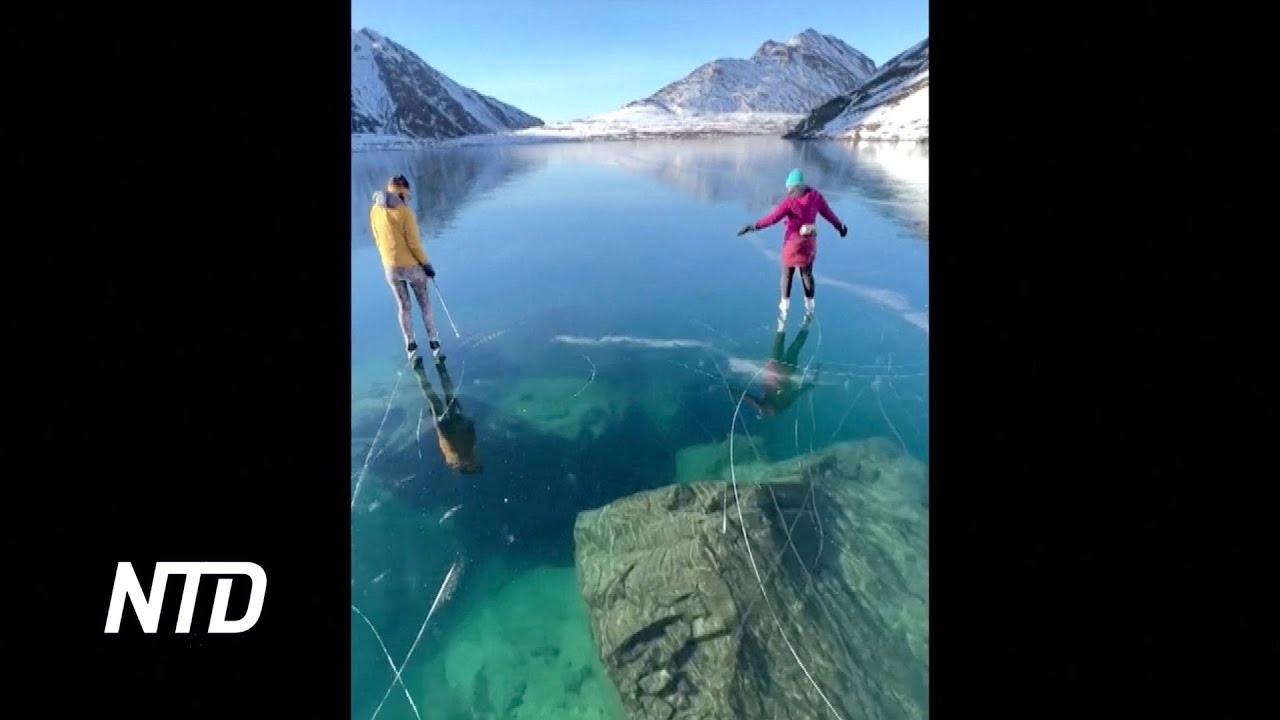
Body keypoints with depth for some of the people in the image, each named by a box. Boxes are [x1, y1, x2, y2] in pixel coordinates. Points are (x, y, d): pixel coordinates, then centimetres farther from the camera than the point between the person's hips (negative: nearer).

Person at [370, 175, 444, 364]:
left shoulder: (375, 211, 1)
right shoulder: (405, 212, -18)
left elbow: (378, 240, 8)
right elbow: (414, 244, -17)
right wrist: (427, 264, -6)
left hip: (390, 267, 5)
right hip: (412, 266, -5)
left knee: (404, 307, 17)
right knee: (425, 306, 11)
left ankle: (411, 348, 21)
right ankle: (434, 345, 14)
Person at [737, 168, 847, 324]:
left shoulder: (790, 201, -21)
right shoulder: (816, 197, -4)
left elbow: (772, 218, -25)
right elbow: (828, 213, 8)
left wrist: (752, 226, -23)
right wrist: (839, 226, 23)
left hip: (793, 242, -5)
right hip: (810, 241, 5)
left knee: (787, 275, 9)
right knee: (807, 274, 18)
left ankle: (784, 309, 11)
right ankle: (809, 308, 26)